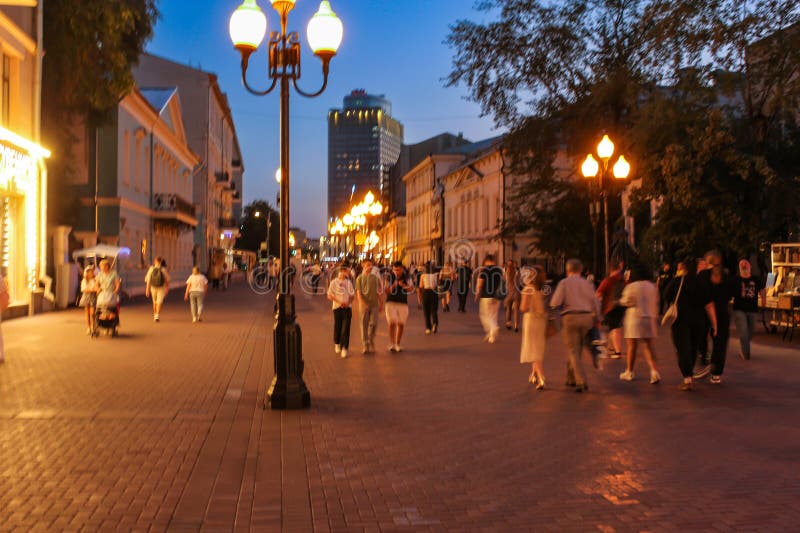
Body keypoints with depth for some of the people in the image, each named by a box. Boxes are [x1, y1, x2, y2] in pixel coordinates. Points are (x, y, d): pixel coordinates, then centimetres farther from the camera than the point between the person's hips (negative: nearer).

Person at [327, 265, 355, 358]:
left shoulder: (348, 282, 10)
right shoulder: (334, 282, 0)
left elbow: (352, 295, 12)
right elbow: (329, 295, -3)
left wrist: (348, 302, -8)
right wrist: (339, 302, -13)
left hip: (347, 307, 1)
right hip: (337, 307, -1)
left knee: (346, 328, -7)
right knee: (337, 326, 6)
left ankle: (344, 348, -9)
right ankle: (337, 343, 31)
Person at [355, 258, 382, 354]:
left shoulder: (375, 277, 9)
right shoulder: (360, 278, 2)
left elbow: (379, 292, 13)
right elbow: (358, 292, -5)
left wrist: (381, 304, 10)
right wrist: (362, 303, -19)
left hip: (374, 304, 2)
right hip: (364, 304, -2)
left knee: (373, 324, -5)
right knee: (364, 325, 2)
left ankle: (371, 342, 16)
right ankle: (365, 345, 9)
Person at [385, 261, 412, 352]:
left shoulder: (406, 278, 3)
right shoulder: (390, 277, 0)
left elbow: (411, 288, -8)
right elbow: (387, 291, 1)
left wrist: (404, 286, -27)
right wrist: (393, 285, -17)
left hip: (403, 303, 2)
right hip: (391, 302, -1)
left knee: (401, 324, 3)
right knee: (392, 323, -13)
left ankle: (397, 344, 16)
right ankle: (391, 344, -8)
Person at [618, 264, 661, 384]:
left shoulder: (631, 286, -10)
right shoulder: (653, 286, 4)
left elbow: (625, 302, -5)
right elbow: (656, 303, 10)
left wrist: (621, 300, 15)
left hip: (634, 317, -4)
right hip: (650, 318, 4)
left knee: (632, 346, 6)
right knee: (648, 346, 7)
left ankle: (629, 372, 17)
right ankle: (654, 371, -10)